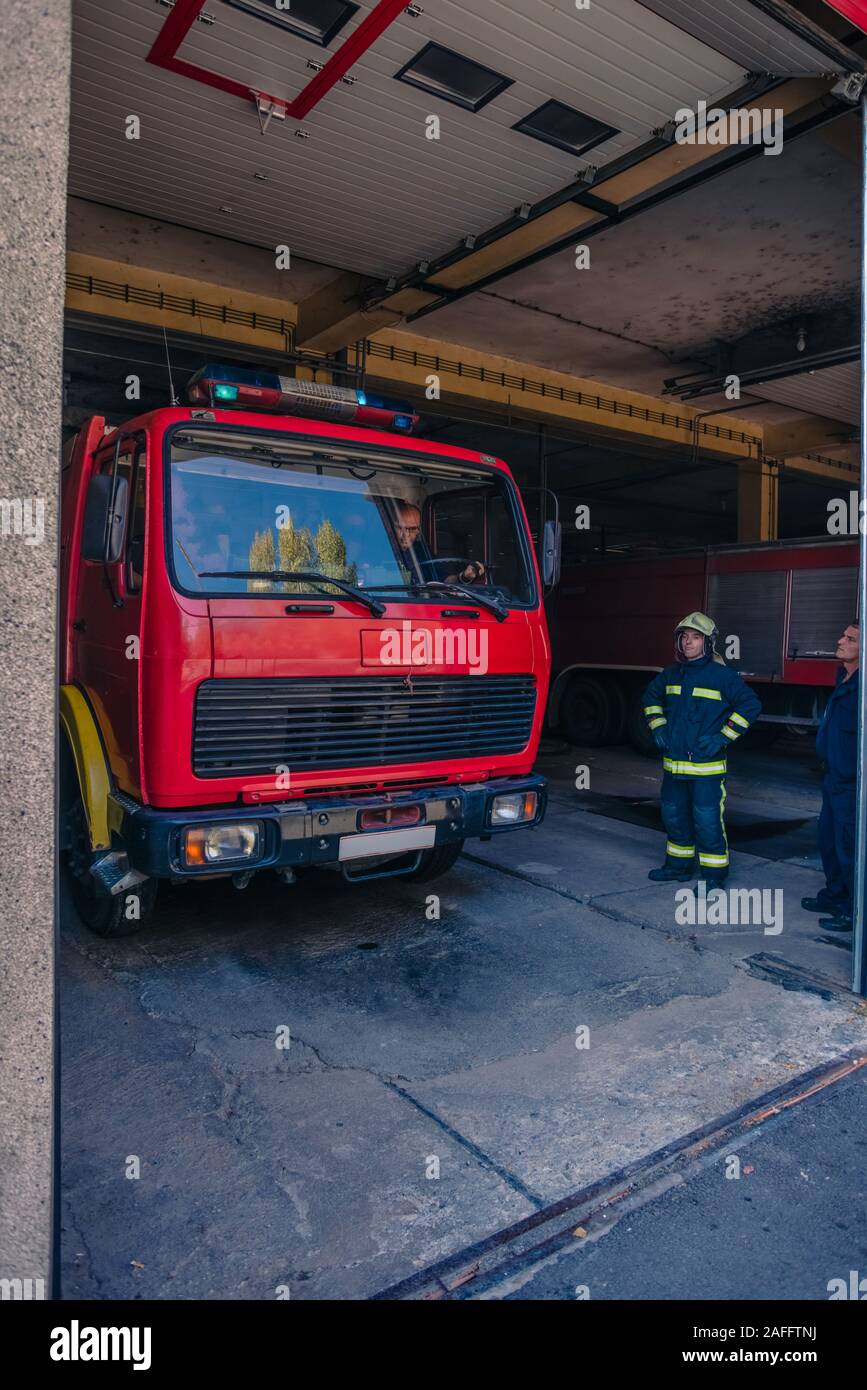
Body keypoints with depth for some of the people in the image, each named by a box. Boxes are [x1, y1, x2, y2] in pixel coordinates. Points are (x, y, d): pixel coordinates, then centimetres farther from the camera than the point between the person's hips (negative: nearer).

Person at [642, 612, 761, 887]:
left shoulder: (722, 675, -9)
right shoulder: (672, 673, 8)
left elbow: (751, 705, -9)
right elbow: (651, 696, 26)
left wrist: (723, 738, -13)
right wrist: (657, 728, 13)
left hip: (706, 765, -6)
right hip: (673, 763, 6)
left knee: (708, 822, -4)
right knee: (674, 817, 16)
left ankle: (714, 876, 8)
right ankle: (679, 865, 32)